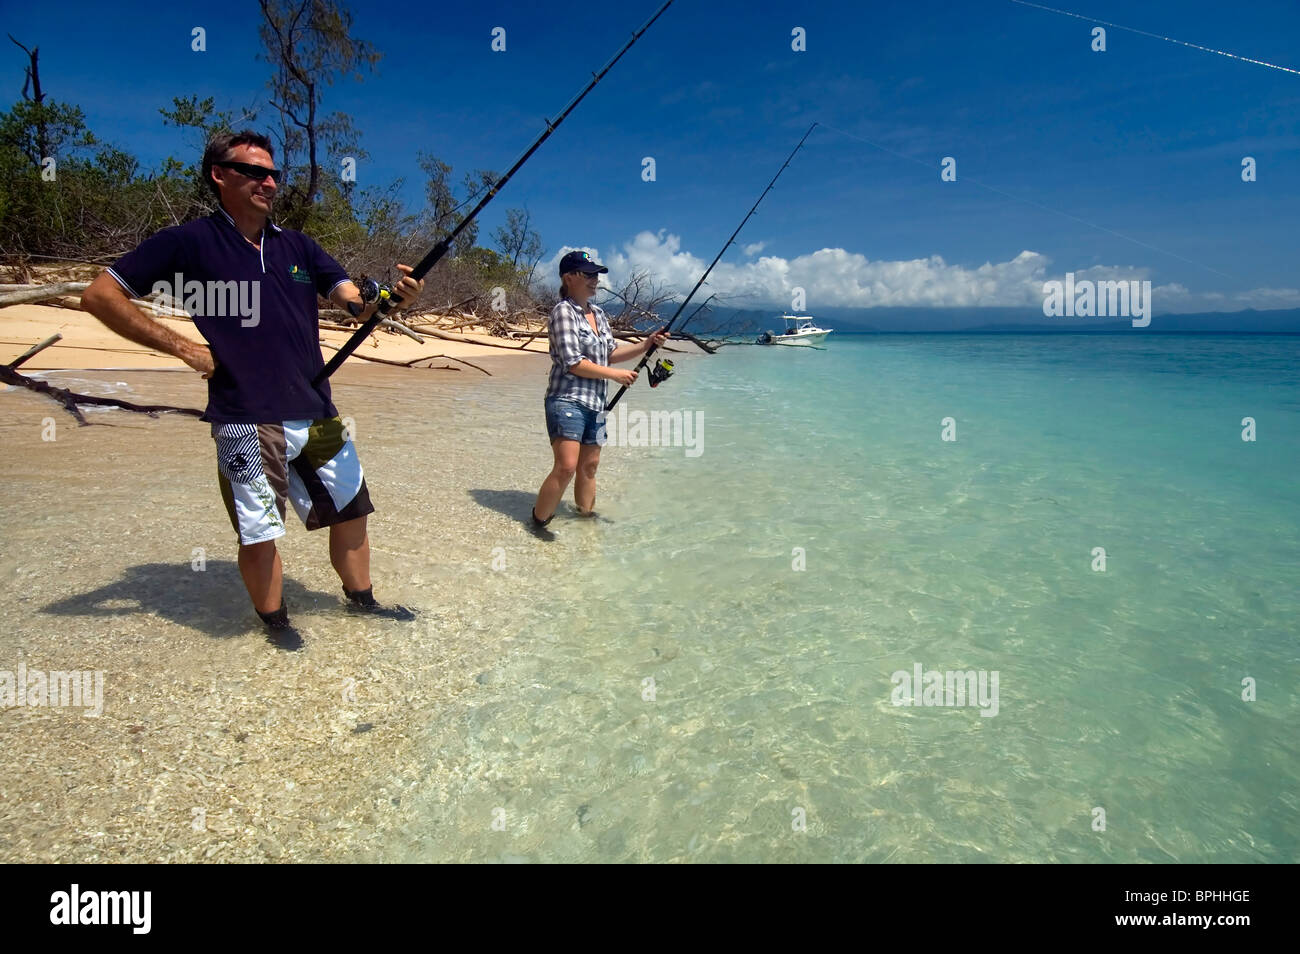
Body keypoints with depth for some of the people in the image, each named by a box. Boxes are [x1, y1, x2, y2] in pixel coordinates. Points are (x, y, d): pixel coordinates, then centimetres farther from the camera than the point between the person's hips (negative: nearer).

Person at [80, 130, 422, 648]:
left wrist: (392, 296, -21)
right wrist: (182, 346, -9)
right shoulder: (188, 243, -3)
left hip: (318, 415, 5)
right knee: (259, 532, 5)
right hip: (248, 424, -5)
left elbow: (357, 303, 2)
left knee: (351, 511, 13)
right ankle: (274, 618, 29)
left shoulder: (298, 246, 10)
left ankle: (362, 598, 34)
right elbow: (99, 295, -2)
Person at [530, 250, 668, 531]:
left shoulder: (598, 313, 15)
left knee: (589, 465, 11)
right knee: (566, 466, -16)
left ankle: (586, 517, 23)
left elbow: (610, 354, 22)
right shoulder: (563, 311, -10)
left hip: (595, 403, 8)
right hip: (567, 400, -8)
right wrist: (616, 375, -12)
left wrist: (646, 345, 11)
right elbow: (573, 363, -17)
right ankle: (538, 523, -3)